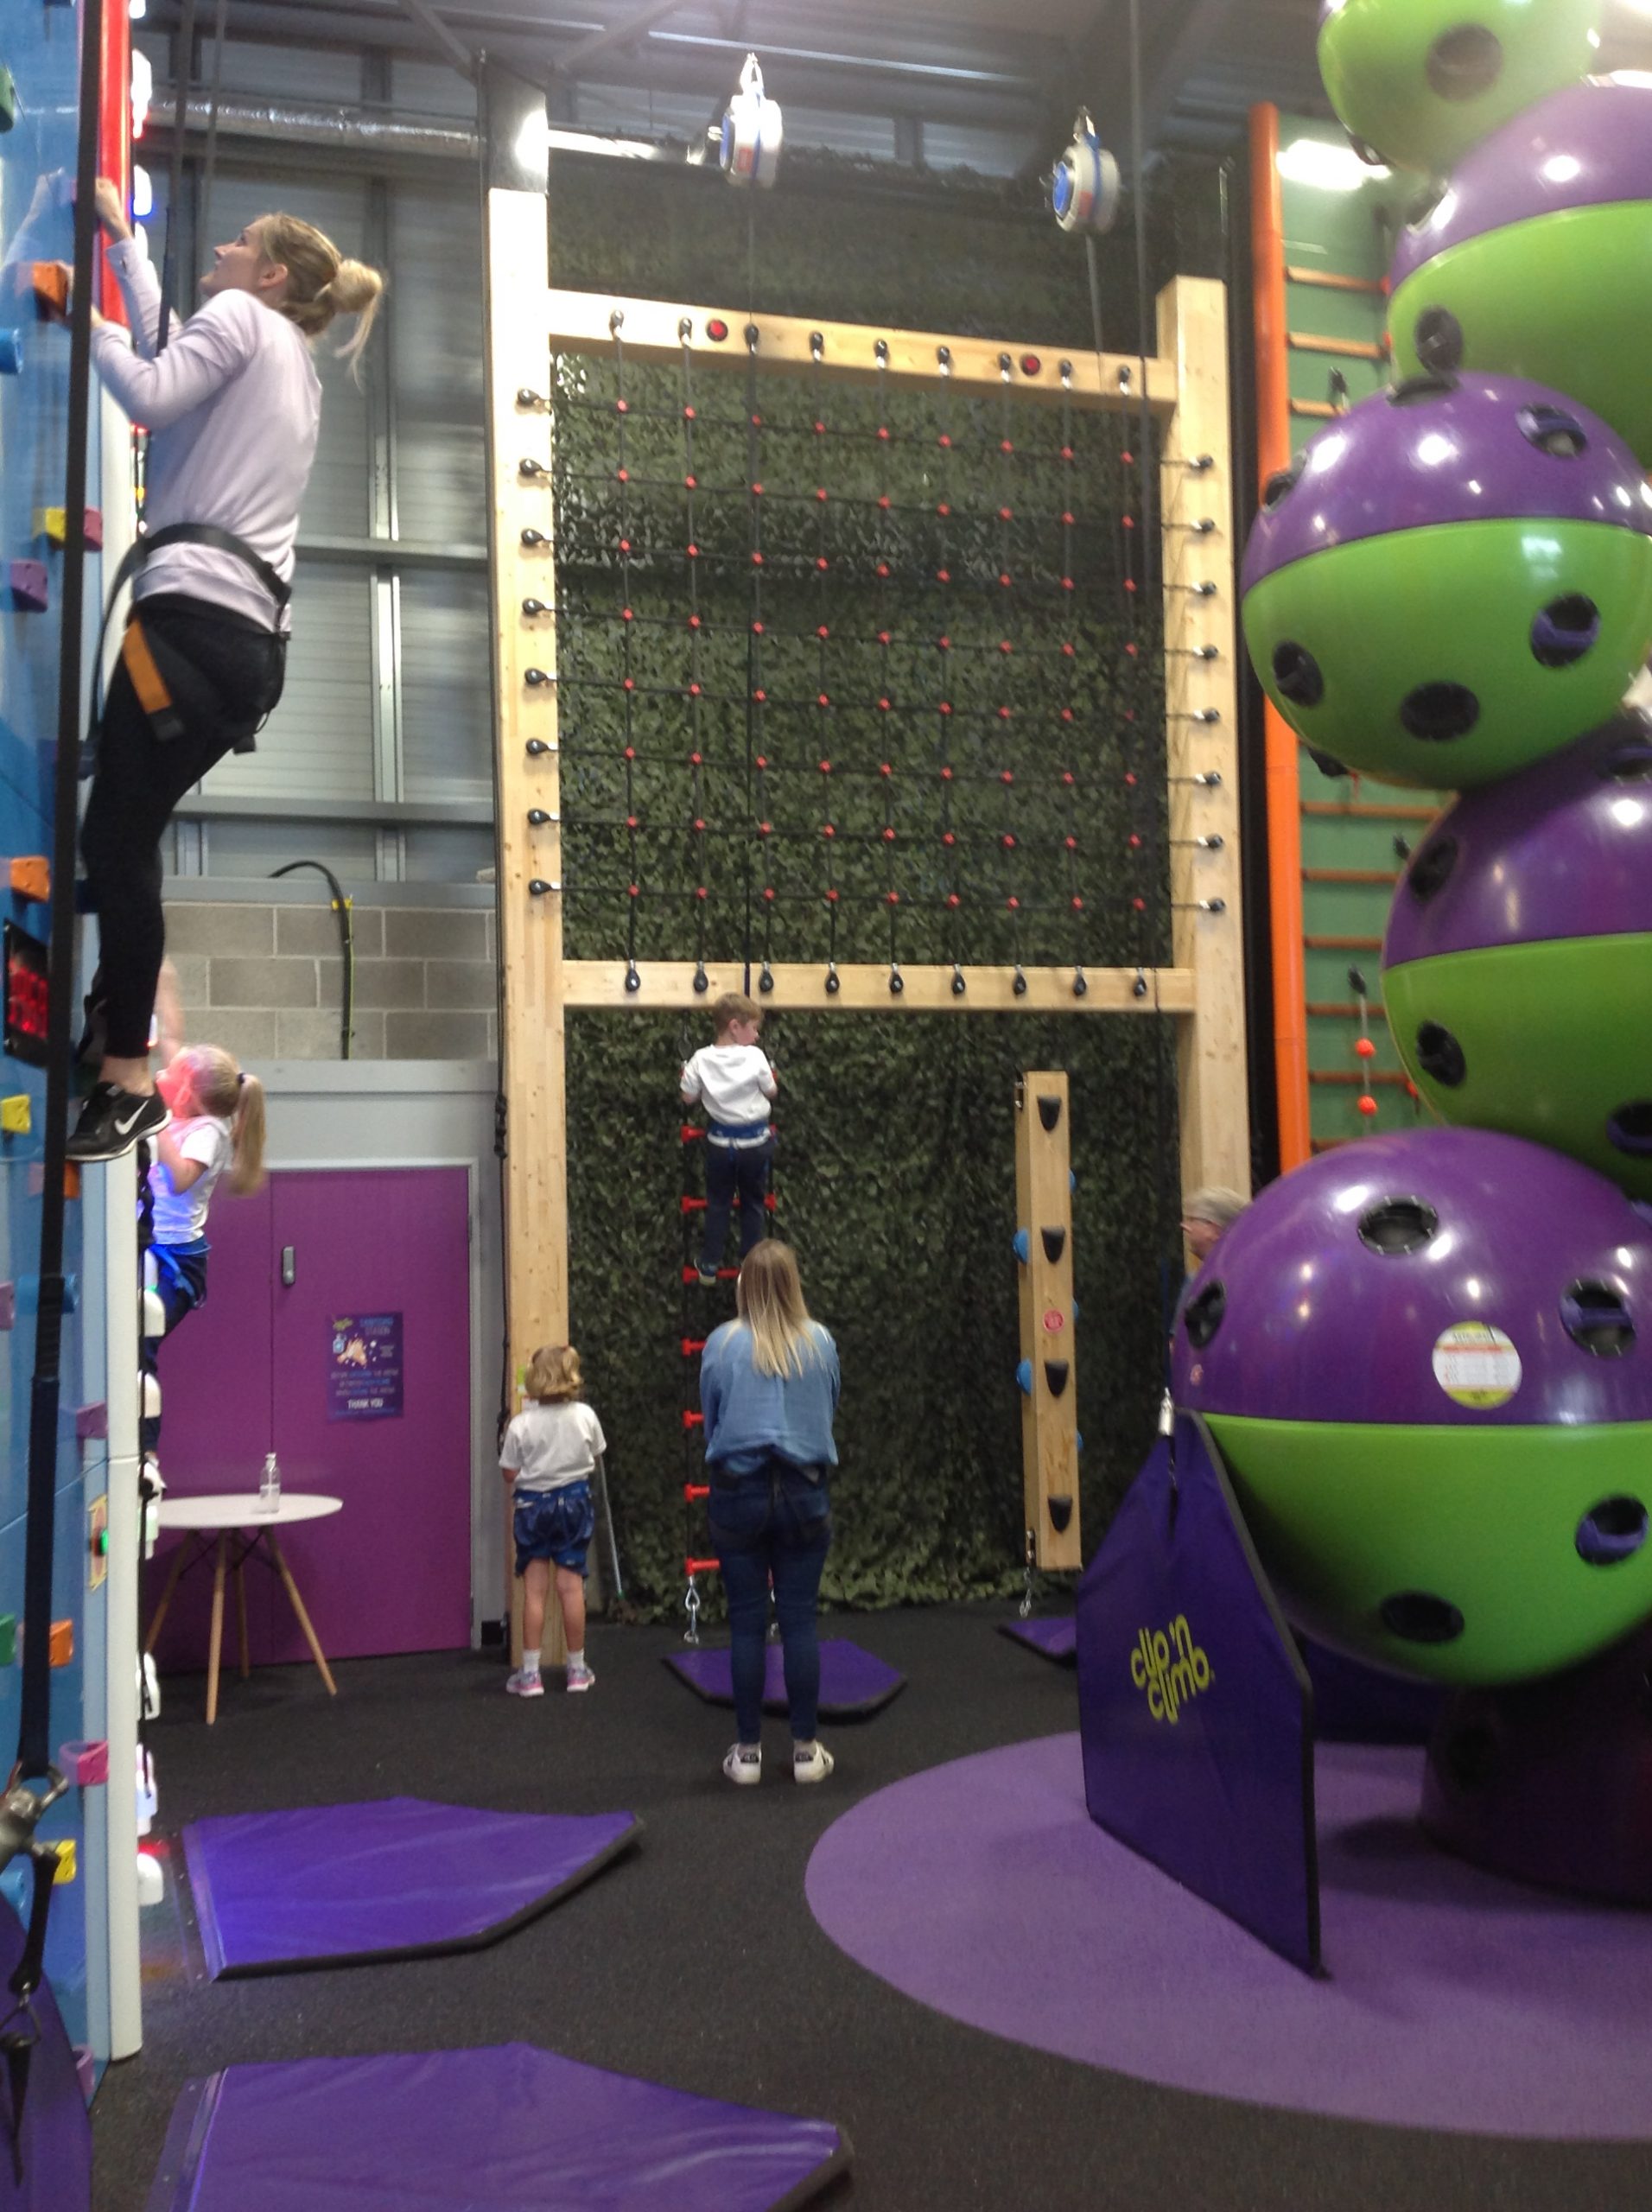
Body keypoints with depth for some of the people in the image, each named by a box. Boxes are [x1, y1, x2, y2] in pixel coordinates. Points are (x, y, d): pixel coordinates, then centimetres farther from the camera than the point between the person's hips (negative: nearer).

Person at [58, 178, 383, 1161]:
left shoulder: (244, 317, 4)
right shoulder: (295, 366, 29)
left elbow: (149, 393, -10)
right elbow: (165, 348, 34)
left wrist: (84, 317, 5)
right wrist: (123, 239, 39)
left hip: (195, 614, -9)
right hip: (254, 639, 9)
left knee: (115, 840, -9)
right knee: (129, 839, 10)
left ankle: (128, 1082, -9)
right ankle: (119, 1061, 12)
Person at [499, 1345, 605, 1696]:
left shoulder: (521, 1424, -14)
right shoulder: (585, 1416, -8)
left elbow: (509, 1473, -10)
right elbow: (595, 1458, 5)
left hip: (533, 1504, -1)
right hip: (574, 1501, 1)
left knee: (535, 1590, 4)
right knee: (571, 1586, 8)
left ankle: (530, 1674, 8)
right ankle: (577, 1670, 17)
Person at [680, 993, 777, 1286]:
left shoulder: (701, 1059, -11)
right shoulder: (755, 1056, -17)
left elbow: (688, 1098, -2)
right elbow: (770, 1092, -4)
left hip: (720, 1140, 2)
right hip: (754, 1140, -2)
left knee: (717, 1203, 17)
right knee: (752, 1203, 15)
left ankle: (710, 1265, 20)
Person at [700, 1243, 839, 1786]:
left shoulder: (722, 1344, -6)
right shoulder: (821, 1343, -2)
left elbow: (709, 1419, 5)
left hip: (738, 1492, -1)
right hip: (804, 1493, 1)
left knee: (746, 1623, 6)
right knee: (800, 1620, 6)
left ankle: (748, 1751, 13)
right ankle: (806, 1750, 13)